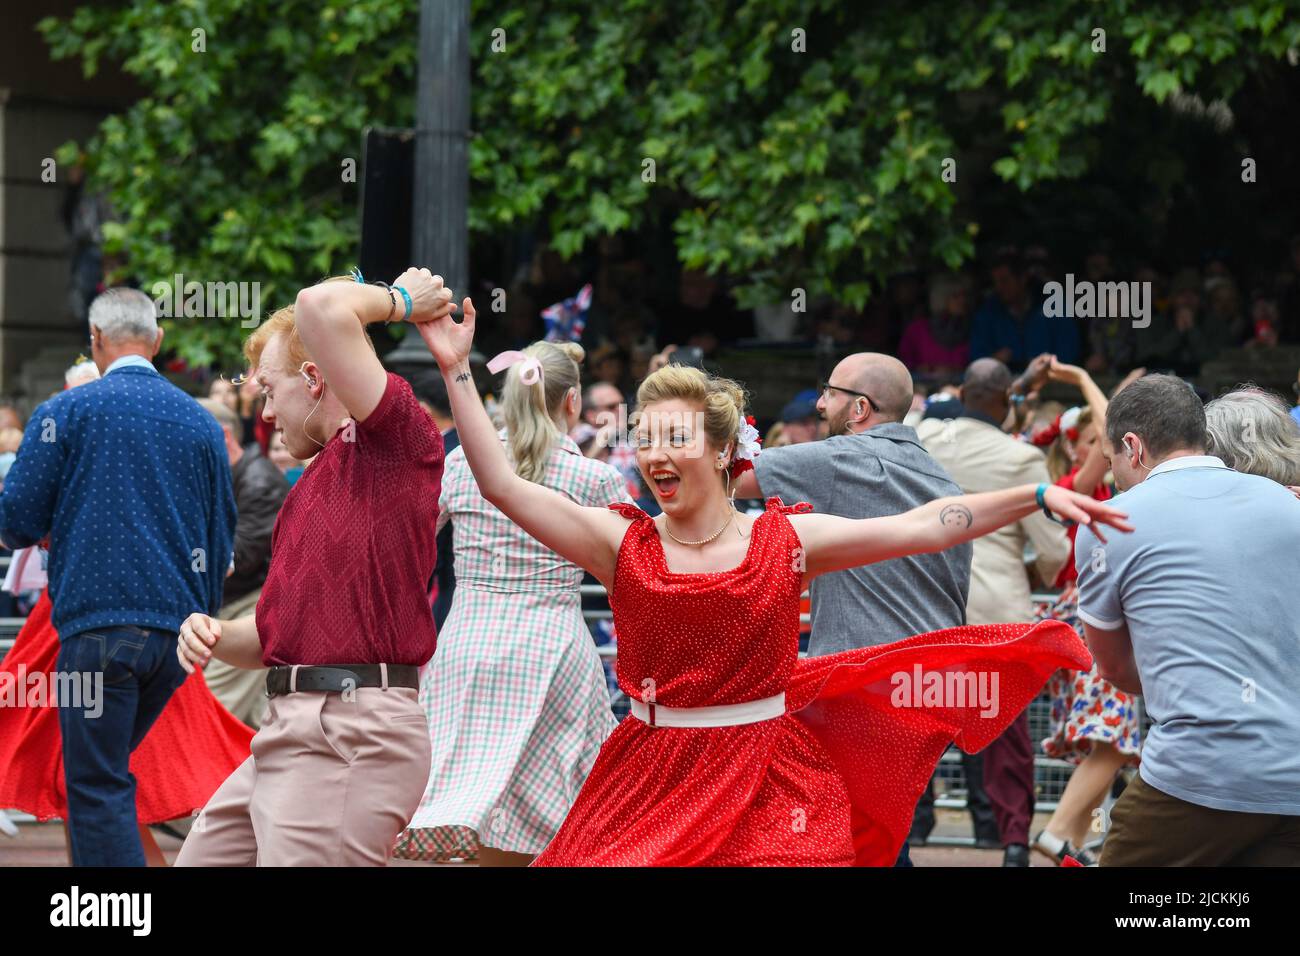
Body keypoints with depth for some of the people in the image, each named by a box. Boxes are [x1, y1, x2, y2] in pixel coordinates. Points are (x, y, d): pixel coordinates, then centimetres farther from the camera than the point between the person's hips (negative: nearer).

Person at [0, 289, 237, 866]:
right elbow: (221, 535, 15)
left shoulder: (67, 412, -2)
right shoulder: (201, 423, 11)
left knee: (98, 787, -4)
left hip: (100, 624, -5)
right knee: (108, 770, 19)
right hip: (178, 631, 5)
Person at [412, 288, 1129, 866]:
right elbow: (502, 486, -6)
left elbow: (923, 527, 2)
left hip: (771, 787, -1)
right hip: (654, 787, 1)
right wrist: (457, 371, -11)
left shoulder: (787, 540, 1)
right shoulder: (621, 544, 0)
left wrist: (1038, 496, -1)